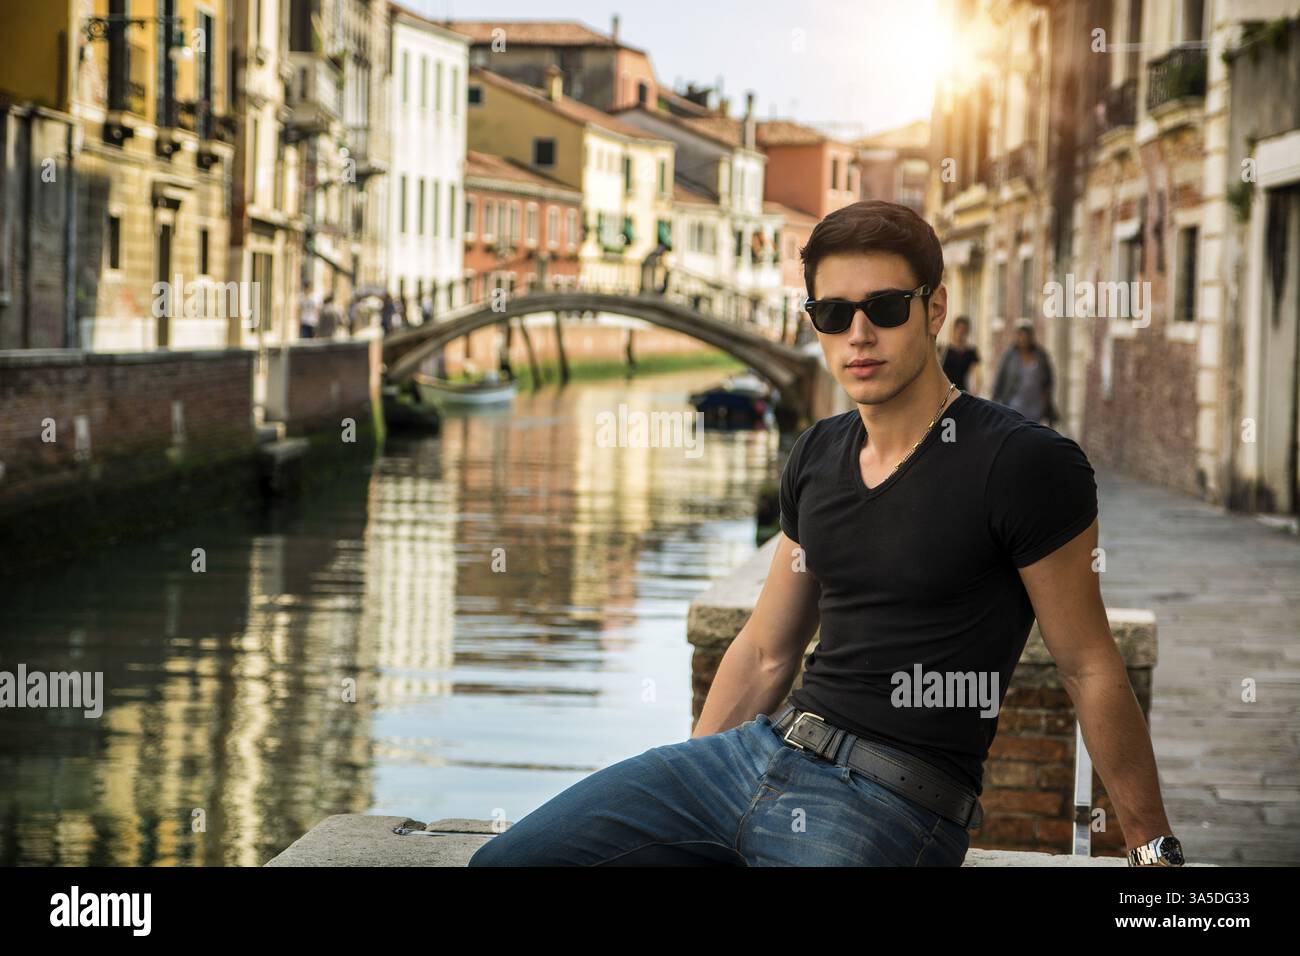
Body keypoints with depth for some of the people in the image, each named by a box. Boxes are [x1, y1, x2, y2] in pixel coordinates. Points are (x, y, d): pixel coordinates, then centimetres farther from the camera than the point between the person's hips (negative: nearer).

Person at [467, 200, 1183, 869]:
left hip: (894, 801, -7)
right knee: (504, 859, 1)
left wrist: (1154, 850, -4)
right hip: (758, 751, 7)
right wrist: (670, 800, 19)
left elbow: (1091, 669, -6)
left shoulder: (1023, 465, -10)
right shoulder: (816, 456, 12)